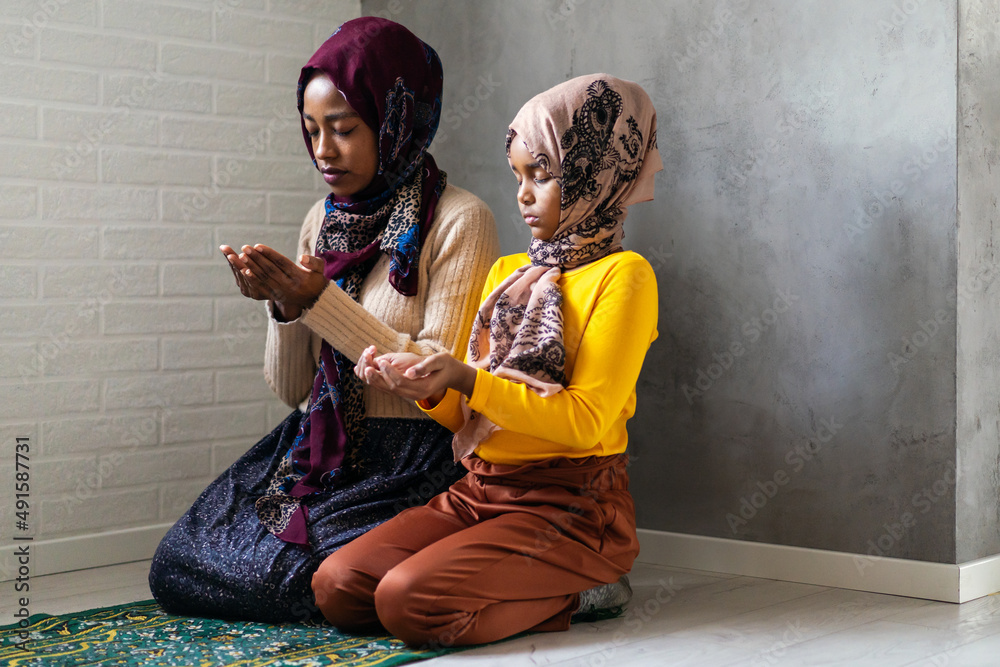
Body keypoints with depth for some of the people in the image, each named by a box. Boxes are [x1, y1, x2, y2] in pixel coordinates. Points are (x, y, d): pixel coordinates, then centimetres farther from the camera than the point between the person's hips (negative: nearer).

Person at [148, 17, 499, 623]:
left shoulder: (460, 222, -9)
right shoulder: (324, 221, 11)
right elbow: (292, 387, 11)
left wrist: (321, 299, -20)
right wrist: (285, 306, -10)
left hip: (410, 463, -6)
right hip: (316, 452, 6)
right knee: (177, 566, -7)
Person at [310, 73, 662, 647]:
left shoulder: (622, 276, -6)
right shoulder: (507, 273, 18)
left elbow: (585, 421, -15)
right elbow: (468, 415, 16)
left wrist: (466, 380, -21)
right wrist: (424, 384, -7)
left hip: (572, 507, -8)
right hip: (481, 491, 8)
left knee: (409, 601, -27)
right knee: (338, 585, -11)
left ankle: (573, 594, -4)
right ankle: (540, 586, 2)